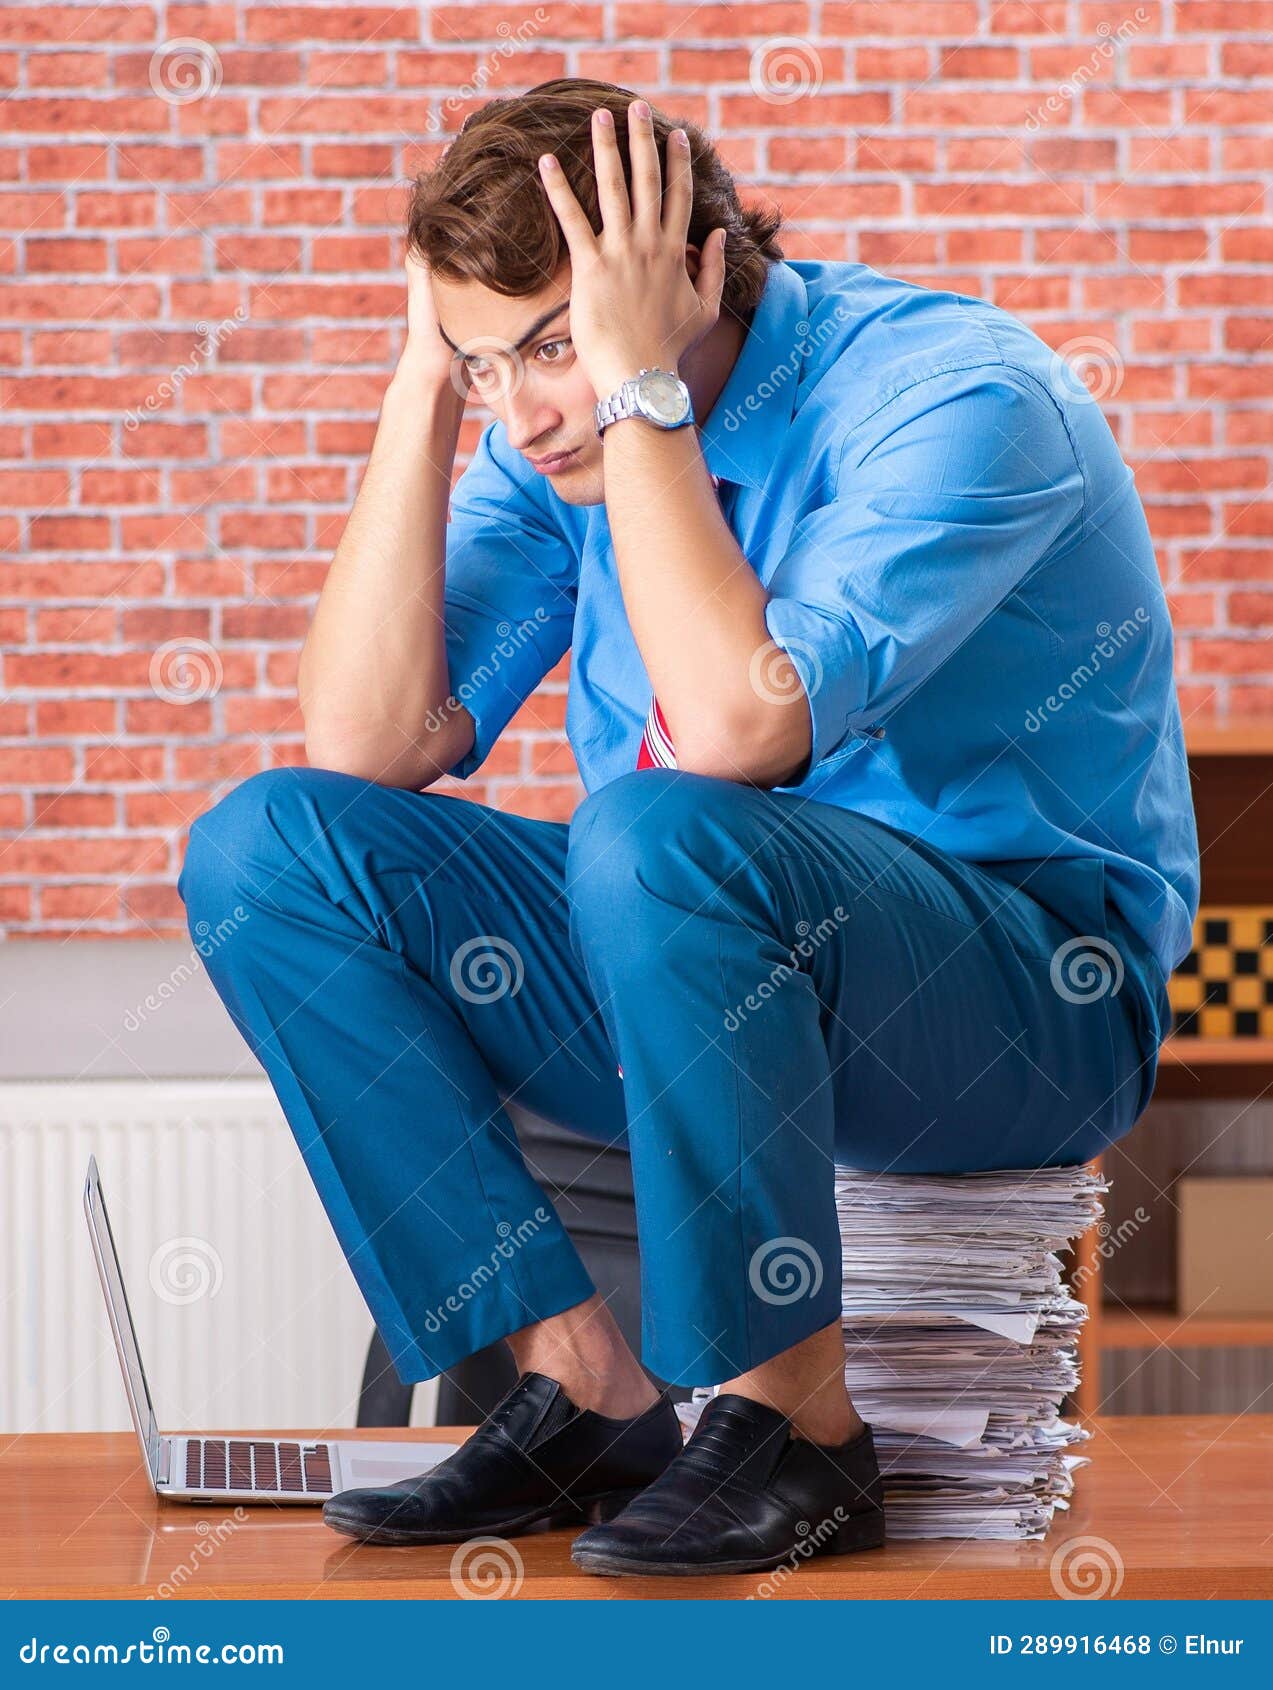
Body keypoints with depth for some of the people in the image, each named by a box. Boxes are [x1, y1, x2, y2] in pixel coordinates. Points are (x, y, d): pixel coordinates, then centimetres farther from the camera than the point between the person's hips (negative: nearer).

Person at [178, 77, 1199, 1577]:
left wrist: (642, 391, -27)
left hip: (1026, 997, -7)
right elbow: (368, 747, -6)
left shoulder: (954, 397, -20)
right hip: (703, 964, 7)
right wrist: (424, 393, -11)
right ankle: (580, 1389, -11)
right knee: (266, 847, -8)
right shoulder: (567, 437, 1)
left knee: (659, 833, -37)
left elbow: (736, 729, -34)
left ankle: (793, 1424, -20)